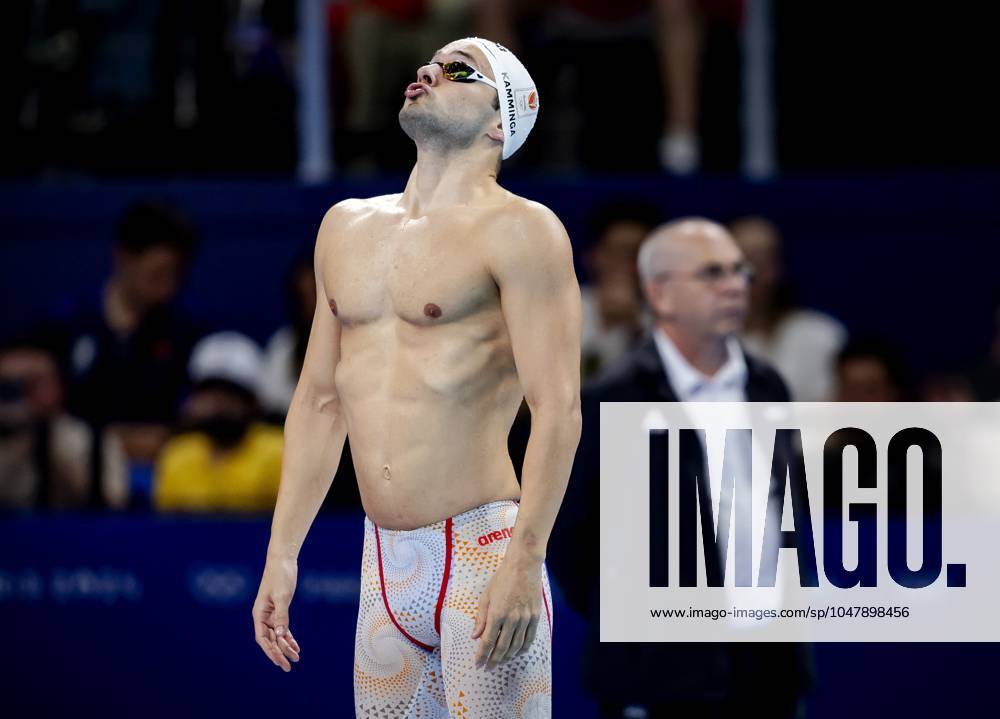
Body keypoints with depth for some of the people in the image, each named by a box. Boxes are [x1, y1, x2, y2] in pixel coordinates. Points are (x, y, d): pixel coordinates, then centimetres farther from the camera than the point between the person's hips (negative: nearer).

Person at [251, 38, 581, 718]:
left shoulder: (517, 230, -5)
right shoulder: (348, 227, 16)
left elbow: (558, 409, -12)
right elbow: (318, 400, 20)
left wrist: (524, 564, -20)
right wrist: (282, 553, 15)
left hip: (482, 552, -6)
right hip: (384, 564, 6)